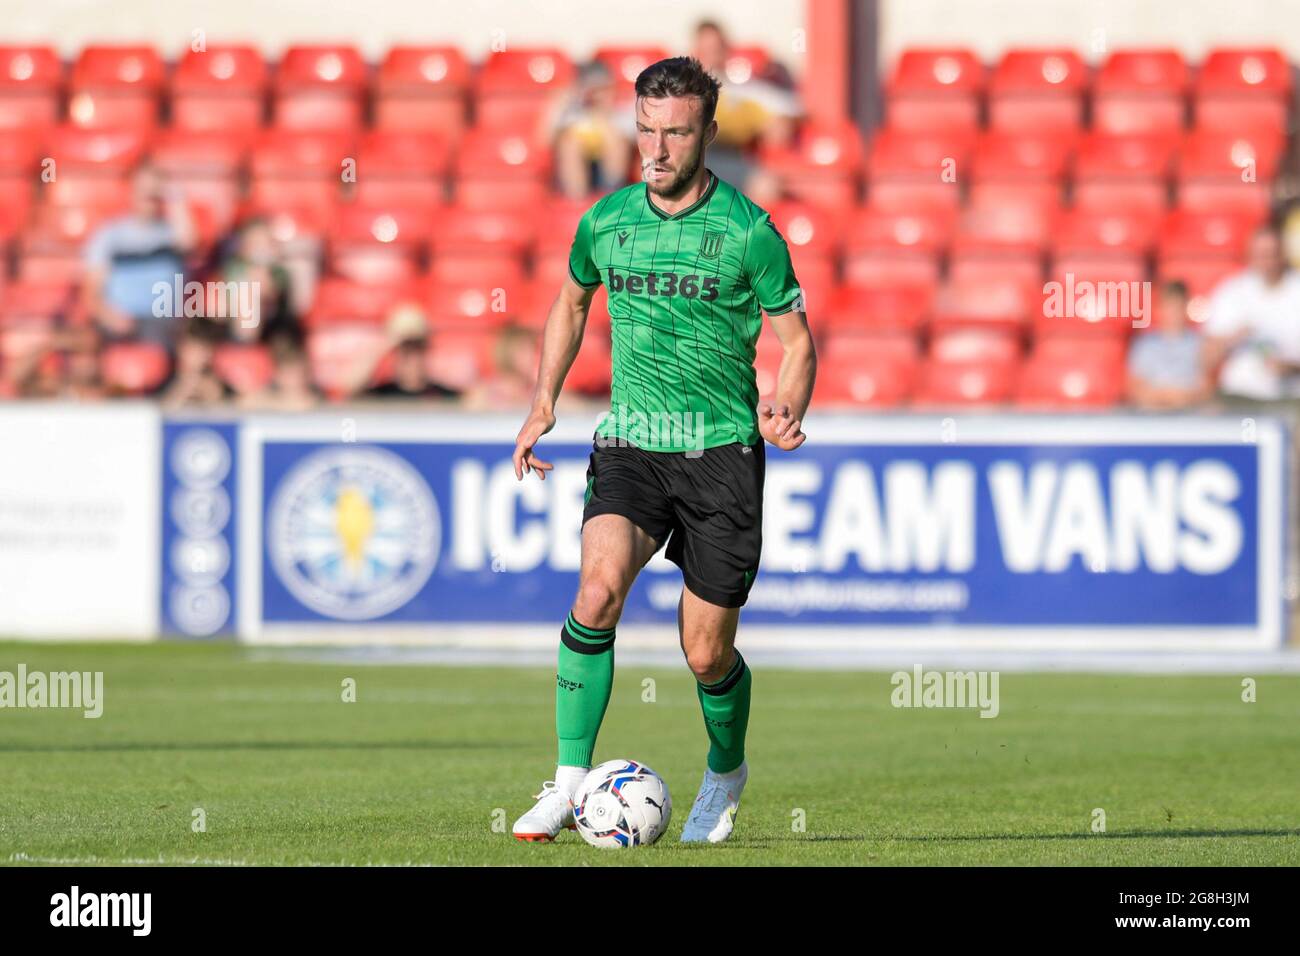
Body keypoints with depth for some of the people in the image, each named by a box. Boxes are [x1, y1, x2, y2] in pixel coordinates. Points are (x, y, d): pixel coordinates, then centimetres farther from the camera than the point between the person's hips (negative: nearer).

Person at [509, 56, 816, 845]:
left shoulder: (748, 231, -7)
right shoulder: (605, 222, 4)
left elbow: (796, 341, 0)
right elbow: (572, 304, 24)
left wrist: (787, 410, -20)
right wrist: (544, 402, 13)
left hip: (721, 453, -2)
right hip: (630, 445, 2)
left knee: (707, 654, 3)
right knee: (598, 592, -25)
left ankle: (726, 774, 35)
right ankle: (570, 783, -18)